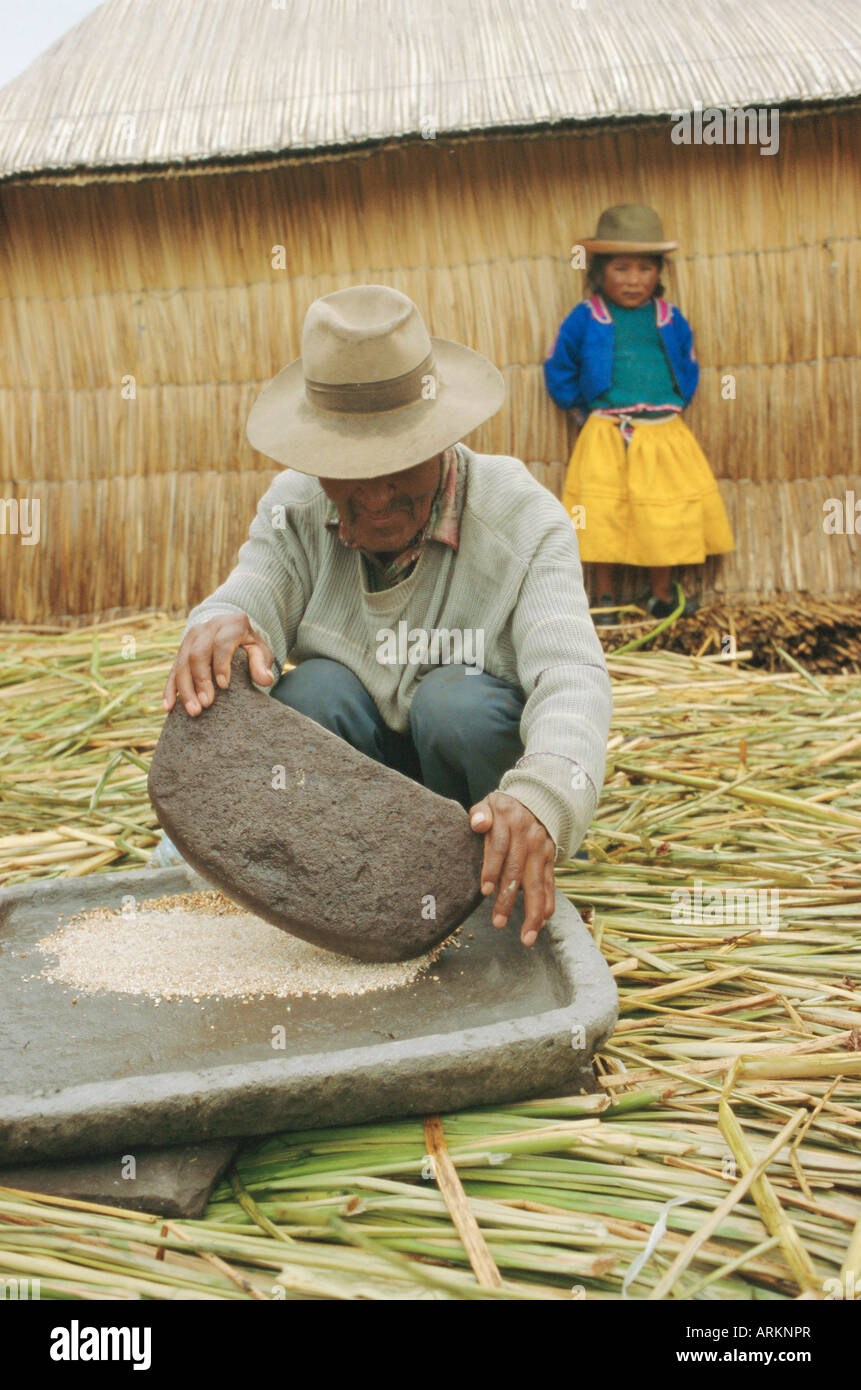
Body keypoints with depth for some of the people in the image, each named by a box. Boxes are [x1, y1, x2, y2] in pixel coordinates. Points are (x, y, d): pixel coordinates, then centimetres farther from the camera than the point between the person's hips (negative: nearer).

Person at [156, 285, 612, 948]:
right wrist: (220, 626, -50)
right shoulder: (295, 508, -7)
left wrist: (540, 798, -54)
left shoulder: (523, 518, -19)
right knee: (314, 690, -28)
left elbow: (572, 675, -32)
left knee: (457, 702, -33)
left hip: (478, 789, -2)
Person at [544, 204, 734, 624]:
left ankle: (662, 595, 24)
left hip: (664, 436, 2)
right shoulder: (584, 320, -1)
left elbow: (689, 370, 19)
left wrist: (672, 409, 9)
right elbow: (558, 371, 9)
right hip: (605, 438, -2)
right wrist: (583, 408, 7)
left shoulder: (672, 321, 6)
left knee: (664, 517, 7)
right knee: (603, 518, 1)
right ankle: (603, 597, 17)